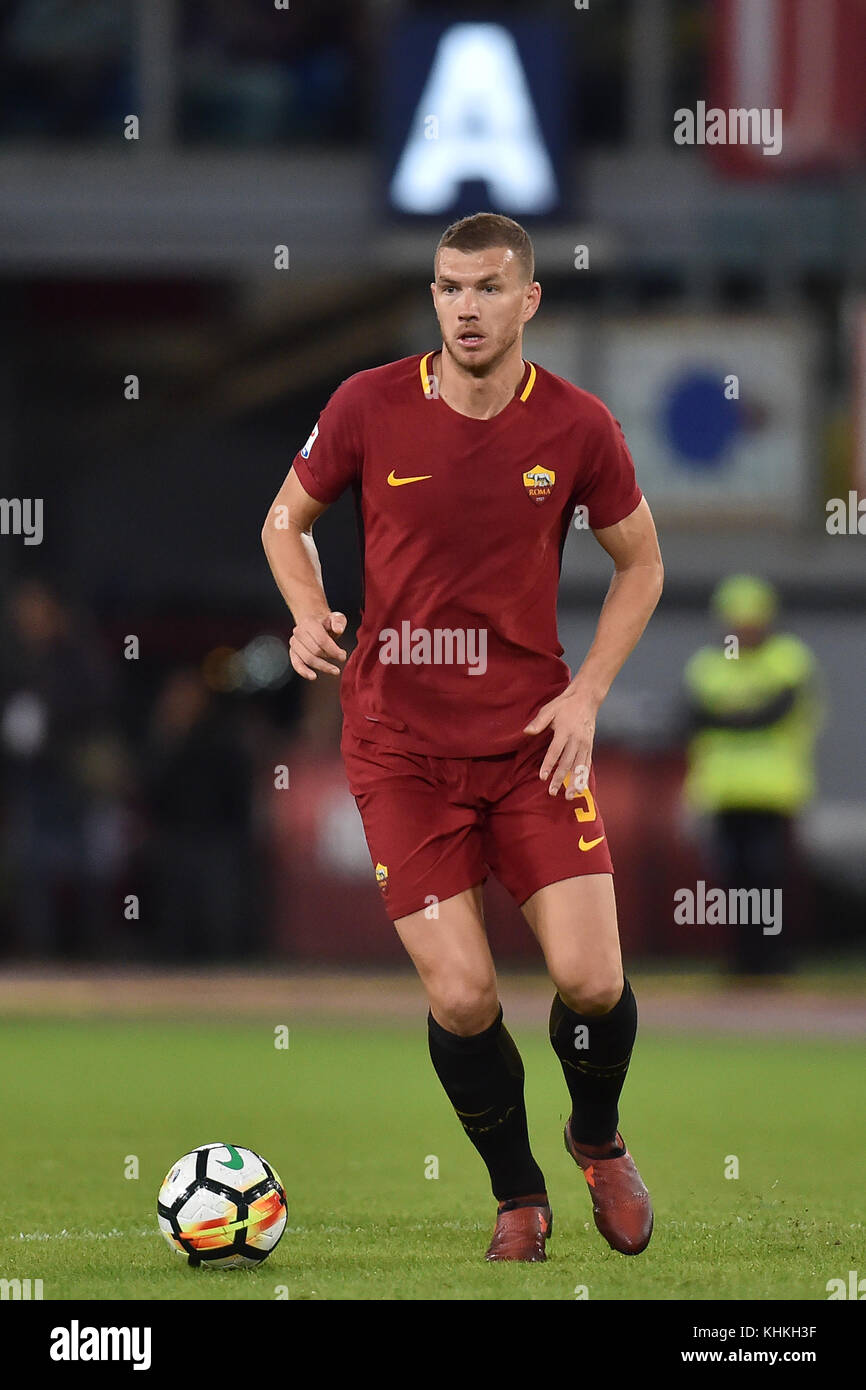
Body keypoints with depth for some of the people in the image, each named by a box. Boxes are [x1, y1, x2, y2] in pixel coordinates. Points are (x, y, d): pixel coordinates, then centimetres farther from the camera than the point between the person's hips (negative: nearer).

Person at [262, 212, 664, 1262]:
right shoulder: (369, 407, -6)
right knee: (461, 996, -10)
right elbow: (286, 521, 10)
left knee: (591, 979, -10)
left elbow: (640, 564, 10)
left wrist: (586, 692, -2)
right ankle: (517, 1196, 15)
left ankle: (599, 1137, 24)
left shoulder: (577, 427, -4)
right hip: (399, 741, -1)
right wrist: (309, 616, -10)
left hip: (535, 735, 1)